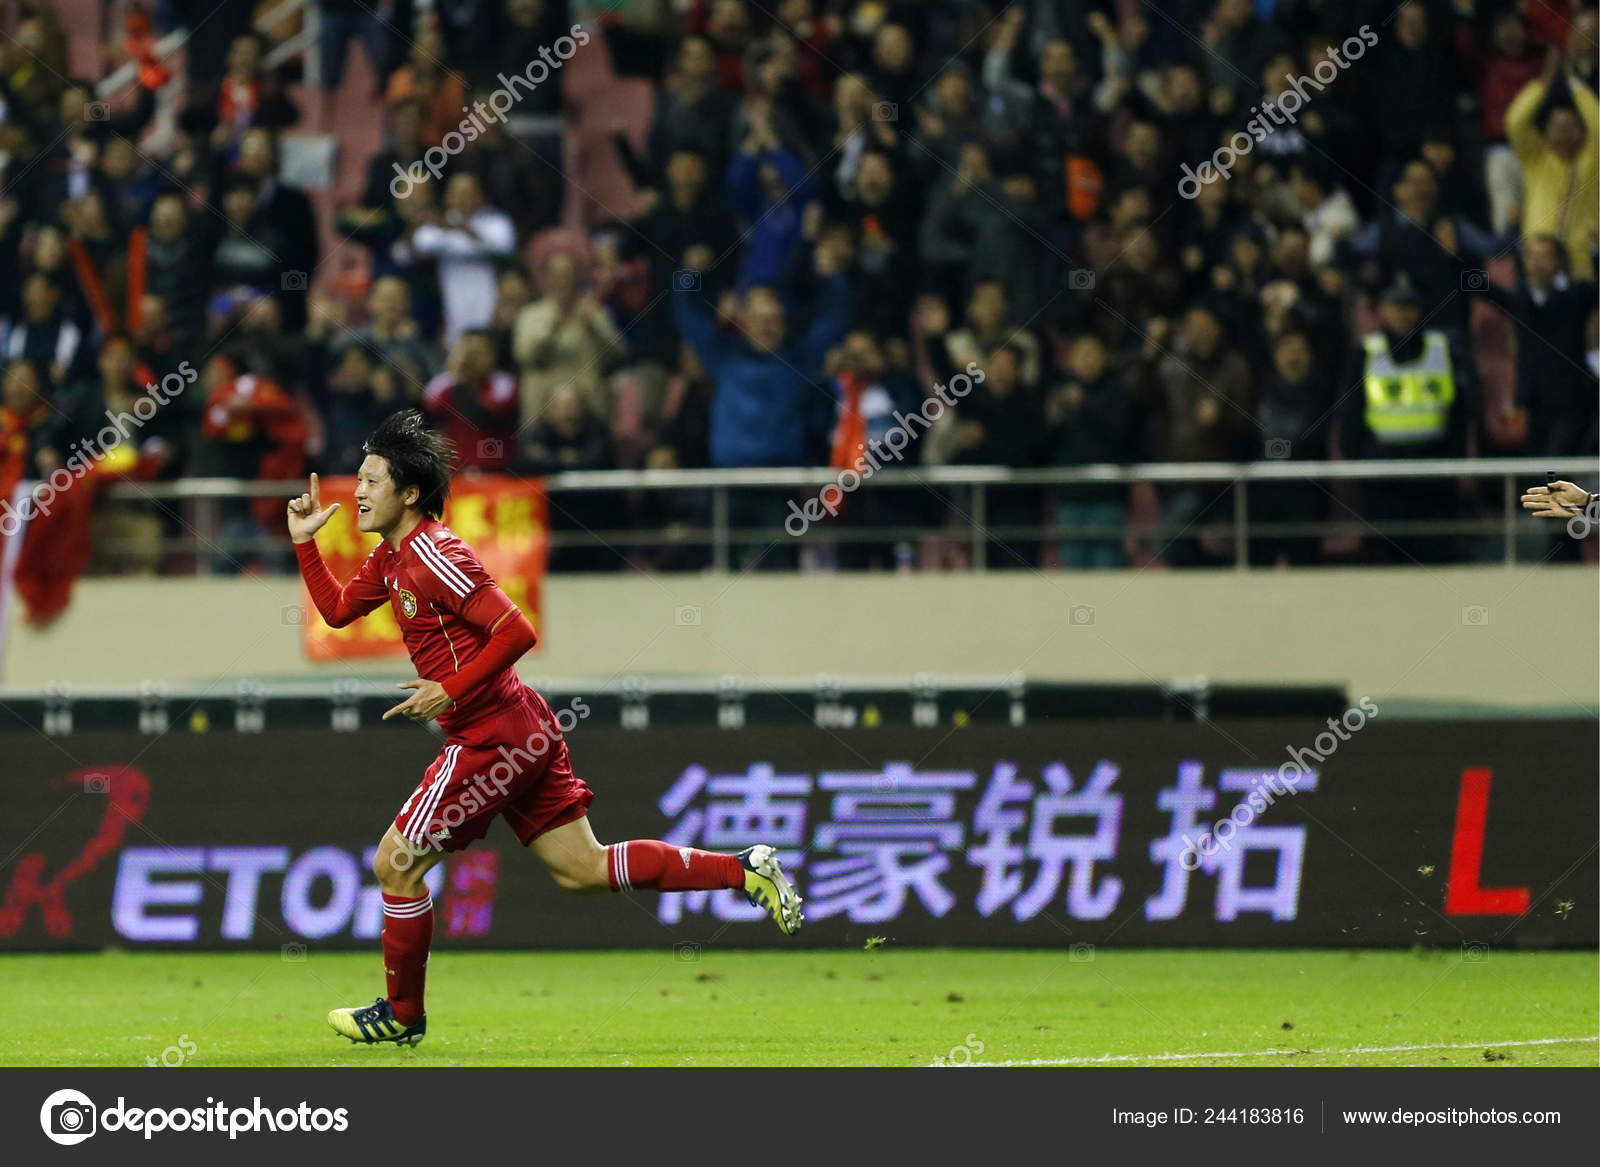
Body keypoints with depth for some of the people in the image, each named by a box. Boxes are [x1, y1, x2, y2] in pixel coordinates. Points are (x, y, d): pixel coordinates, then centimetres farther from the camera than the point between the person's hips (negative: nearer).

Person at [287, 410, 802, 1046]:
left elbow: (516, 632, -22)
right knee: (583, 869, 9)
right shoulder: (391, 557, 13)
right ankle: (744, 870, 6)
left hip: (491, 737, -10)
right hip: (524, 731, 10)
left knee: (396, 865, -1)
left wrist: (450, 692, -22)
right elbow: (337, 610, 28)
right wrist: (304, 542, 17)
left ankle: (401, 1013, 12)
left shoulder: (432, 554, -17)